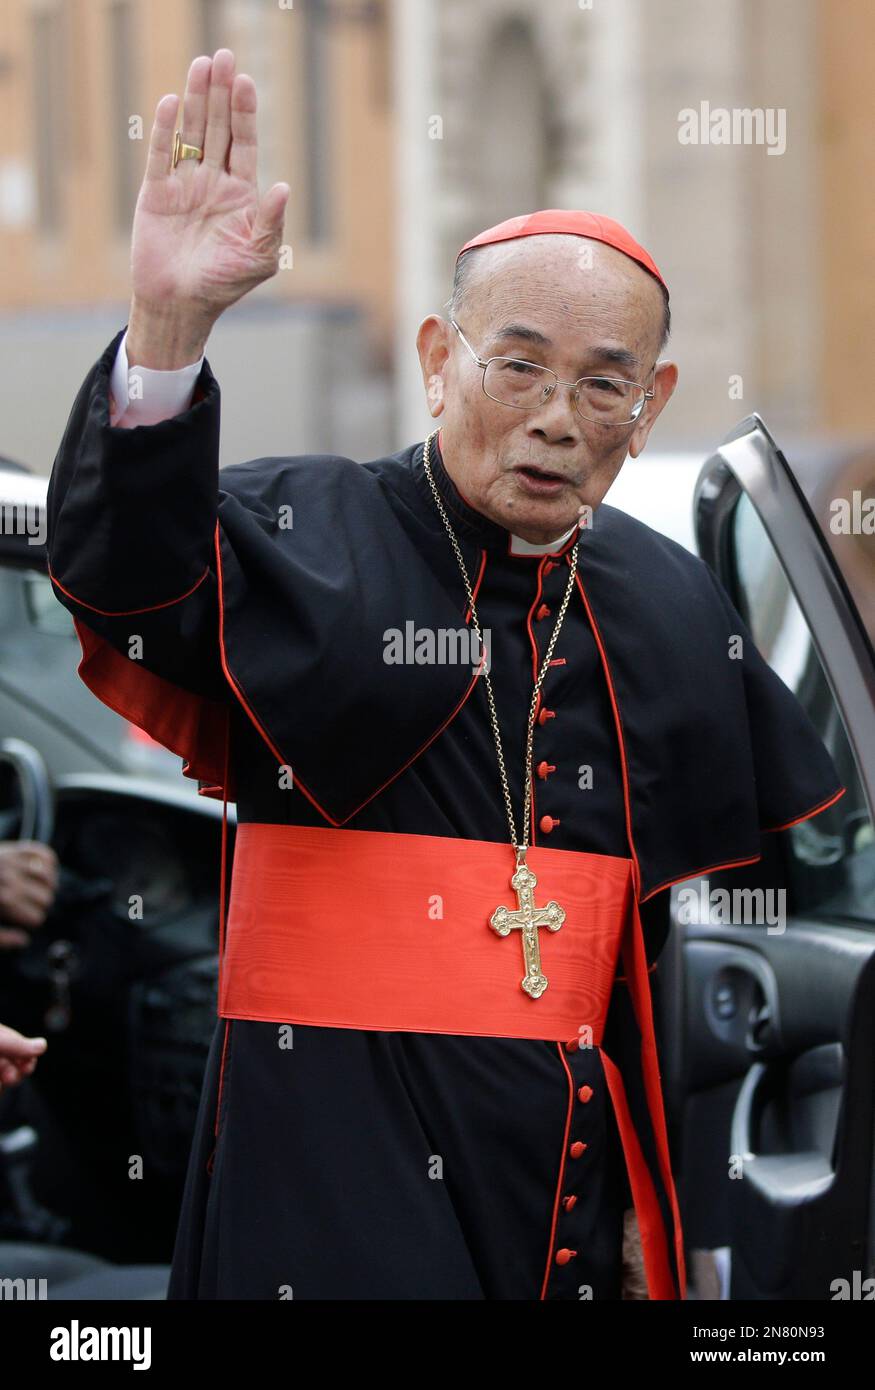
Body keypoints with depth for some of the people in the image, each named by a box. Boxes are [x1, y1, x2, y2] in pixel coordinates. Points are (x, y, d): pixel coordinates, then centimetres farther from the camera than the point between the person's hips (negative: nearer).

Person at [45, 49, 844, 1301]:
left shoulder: (674, 609, 11)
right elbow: (126, 572, -26)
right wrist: (169, 326, -42)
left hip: (577, 1172, 5)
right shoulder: (304, 541, -4)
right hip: (342, 1179, -4)